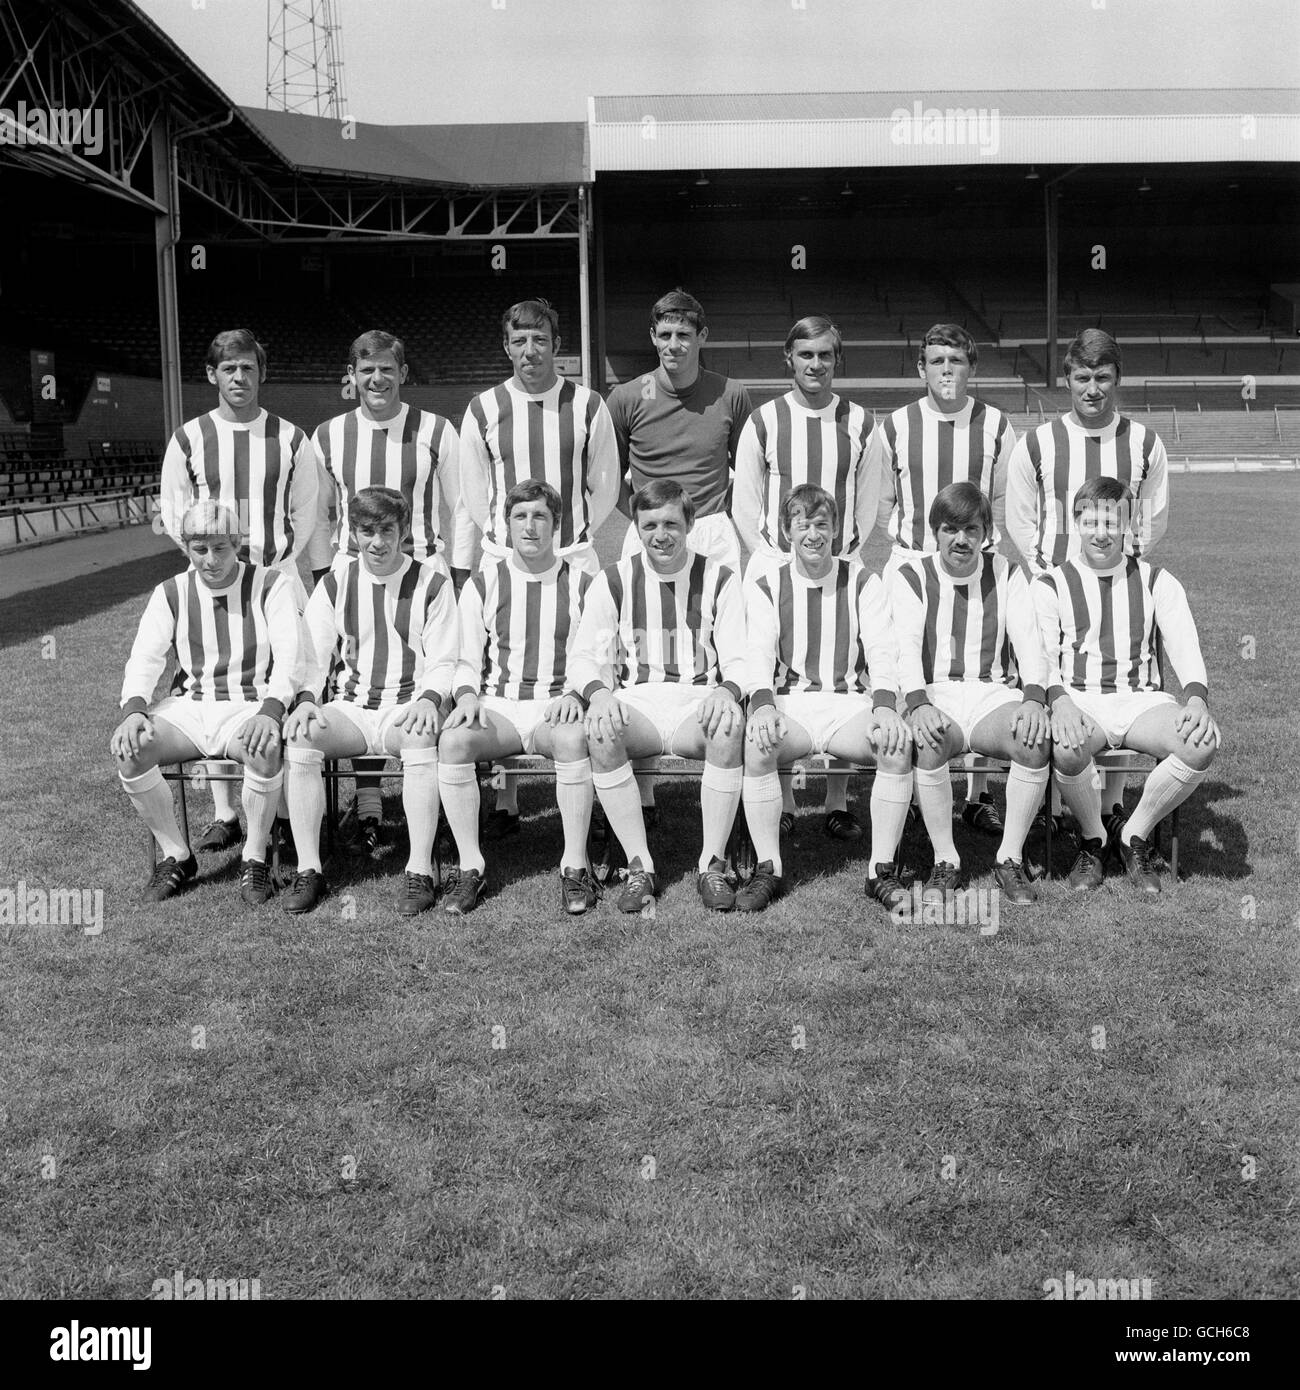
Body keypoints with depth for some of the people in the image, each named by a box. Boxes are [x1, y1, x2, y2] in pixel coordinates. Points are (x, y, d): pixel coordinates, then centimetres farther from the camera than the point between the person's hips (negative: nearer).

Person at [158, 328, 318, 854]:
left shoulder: (290, 440, 5)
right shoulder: (188, 439, 6)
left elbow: (305, 514, 8)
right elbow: (173, 515, 9)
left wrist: (277, 564, -1)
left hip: (278, 575, -1)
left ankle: (286, 810, 2)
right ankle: (224, 814, 6)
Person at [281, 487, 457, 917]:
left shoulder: (432, 582, 3)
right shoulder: (336, 582, 10)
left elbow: (444, 663, 1)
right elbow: (314, 655, 8)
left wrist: (428, 700, -20)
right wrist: (305, 699, -13)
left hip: (409, 706, -2)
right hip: (350, 708, 3)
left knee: (422, 739, -37)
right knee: (299, 739, -27)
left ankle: (420, 872, -28)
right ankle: (308, 870, -19)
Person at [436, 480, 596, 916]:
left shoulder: (582, 585, 8)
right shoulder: (482, 586, 10)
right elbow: (468, 662, 12)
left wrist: (575, 694, -13)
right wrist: (468, 695, -9)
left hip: (557, 707, -1)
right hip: (497, 706, 2)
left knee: (573, 739, -36)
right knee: (453, 741, -30)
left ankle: (575, 865, -23)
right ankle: (470, 865, -19)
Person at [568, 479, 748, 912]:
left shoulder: (720, 580, 7)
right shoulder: (613, 581, 9)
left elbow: (739, 660, 2)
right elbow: (583, 657, 4)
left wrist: (727, 691, -23)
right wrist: (598, 692, -21)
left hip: (698, 701, 0)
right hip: (635, 703, 1)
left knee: (730, 724, -35)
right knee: (600, 732, -34)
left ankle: (712, 864, -23)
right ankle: (639, 865, -23)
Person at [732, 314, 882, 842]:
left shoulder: (860, 424, 6)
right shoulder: (763, 422, 3)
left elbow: (868, 507, 10)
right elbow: (744, 507, 6)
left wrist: (843, 559, 3)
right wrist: (776, 559, 1)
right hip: (774, 565, -1)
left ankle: (838, 804, 9)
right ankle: (782, 804, 8)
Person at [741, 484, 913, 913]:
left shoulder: (862, 581, 10)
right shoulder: (766, 584, 10)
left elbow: (882, 651, -1)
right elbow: (759, 653, -2)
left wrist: (885, 705, -21)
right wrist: (763, 703, -24)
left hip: (850, 704, 0)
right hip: (788, 704, 0)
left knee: (898, 744, -30)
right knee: (756, 744, -33)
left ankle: (882, 871, -17)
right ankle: (768, 869, -19)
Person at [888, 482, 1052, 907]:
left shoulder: (1006, 573, 13)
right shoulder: (911, 577, 7)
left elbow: (1028, 641, 1)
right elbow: (906, 648, -7)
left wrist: (1034, 697, -19)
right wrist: (919, 704, -27)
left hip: (993, 694, 2)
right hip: (934, 694, -1)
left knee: (1035, 740, -30)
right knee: (929, 741, -36)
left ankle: (1010, 859, -14)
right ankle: (945, 862, -19)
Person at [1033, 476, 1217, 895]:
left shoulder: (1157, 582, 13)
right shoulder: (1049, 586, 7)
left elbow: (1185, 646, 1)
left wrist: (1197, 699, -20)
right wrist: (1059, 701, -27)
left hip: (1141, 701, 2)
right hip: (1077, 700, -2)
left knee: (1202, 744, -29)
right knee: (1068, 747, -37)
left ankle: (1133, 836, -5)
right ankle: (1092, 840, -5)